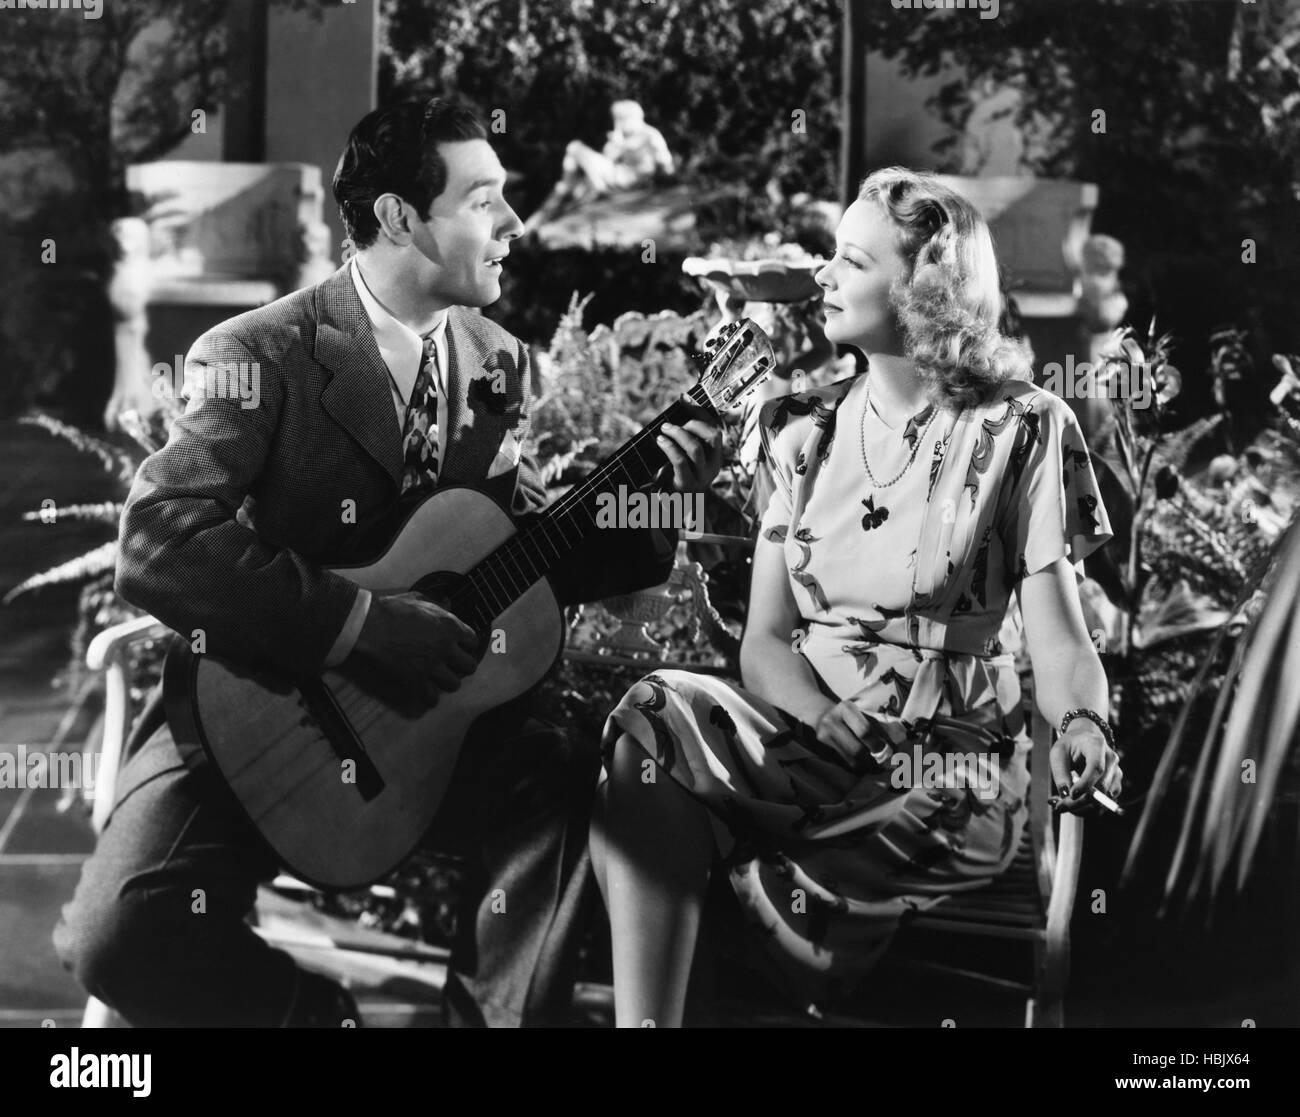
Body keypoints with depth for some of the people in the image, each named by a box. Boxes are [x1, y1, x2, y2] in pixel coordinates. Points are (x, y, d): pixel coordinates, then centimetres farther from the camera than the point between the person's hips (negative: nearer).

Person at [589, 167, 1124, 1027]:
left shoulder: (1021, 431, -1)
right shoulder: (804, 431, 10)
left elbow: (1061, 639, -4)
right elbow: (765, 640, 3)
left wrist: (1085, 728, -27)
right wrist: (828, 722, -18)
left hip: (949, 770, -4)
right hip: (802, 731, 4)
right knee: (655, 719, -30)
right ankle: (644, 1014, -33)